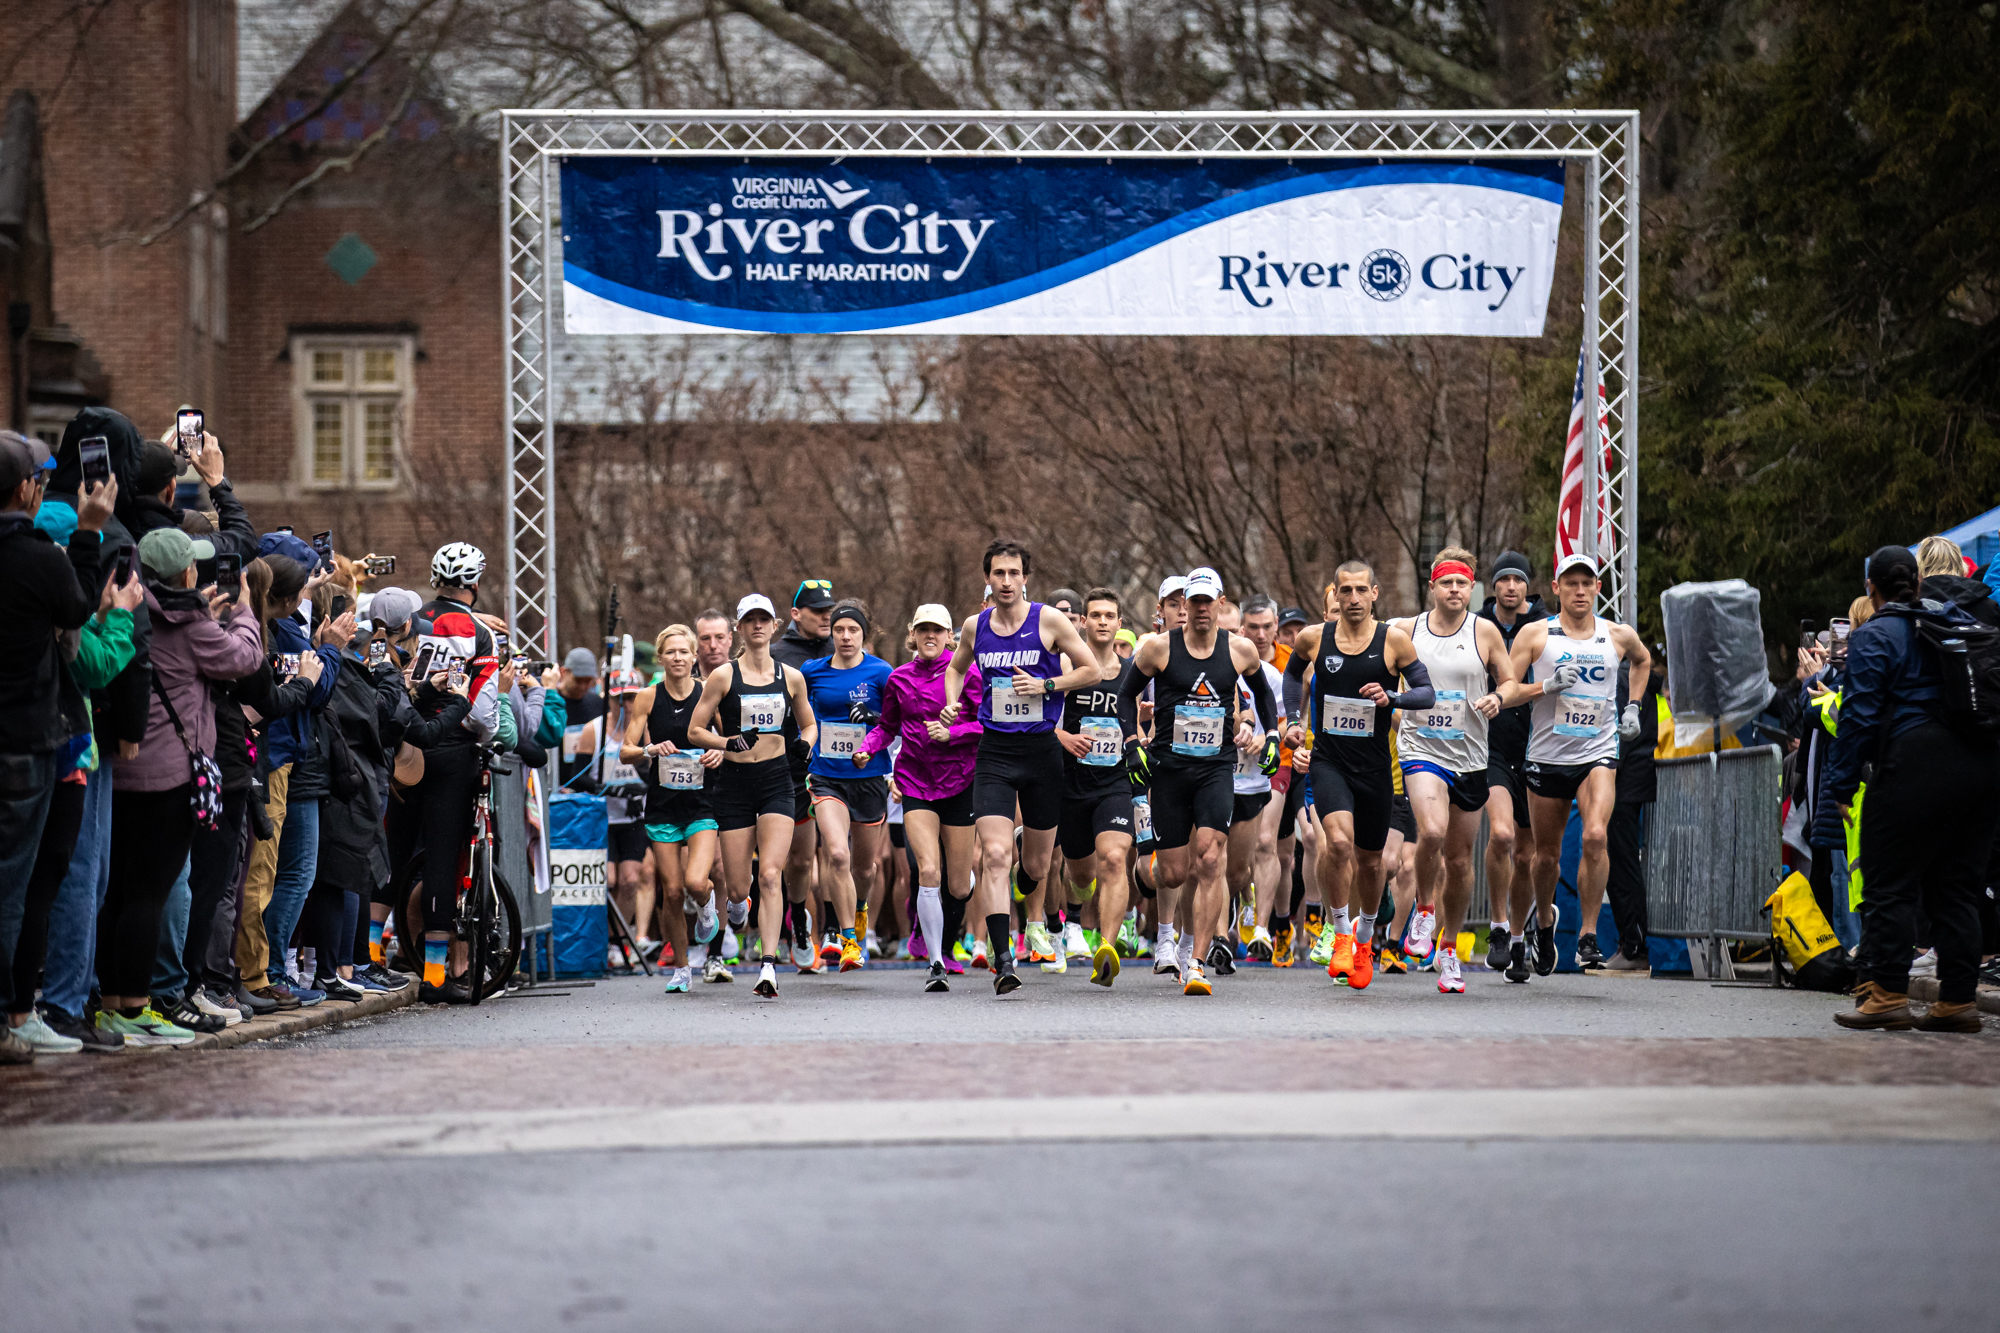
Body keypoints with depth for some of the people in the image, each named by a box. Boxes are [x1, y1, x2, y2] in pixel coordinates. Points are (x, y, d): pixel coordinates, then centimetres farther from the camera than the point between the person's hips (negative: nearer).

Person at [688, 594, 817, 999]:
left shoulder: (791, 677, 7)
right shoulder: (723, 676, 0)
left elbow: (808, 725, 21)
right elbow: (695, 730, 2)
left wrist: (803, 746, -1)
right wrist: (729, 742, -15)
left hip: (776, 781, 1)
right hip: (734, 782, -1)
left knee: (770, 875, -16)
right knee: (737, 889, -1)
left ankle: (768, 965, -20)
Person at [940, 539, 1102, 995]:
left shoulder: (1049, 621, -4)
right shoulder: (975, 627, 5)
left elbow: (1092, 670, 0)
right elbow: (956, 667, 25)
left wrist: (1045, 685, -13)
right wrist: (951, 703, 6)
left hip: (1041, 750, -1)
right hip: (994, 752, 1)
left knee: (1036, 866, 10)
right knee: (995, 855, -17)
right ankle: (1002, 959, -19)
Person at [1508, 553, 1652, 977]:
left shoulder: (1619, 635, 6)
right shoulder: (1535, 634, -1)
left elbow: (1643, 660, 29)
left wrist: (1633, 707, 18)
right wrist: (1547, 686, -17)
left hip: (1598, 754, 0)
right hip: (1547, 755, 0)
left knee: (1595, 836, -24)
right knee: (1547, 854, 10)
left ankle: (1588, 935, -16)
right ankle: (1544, 922, 39)